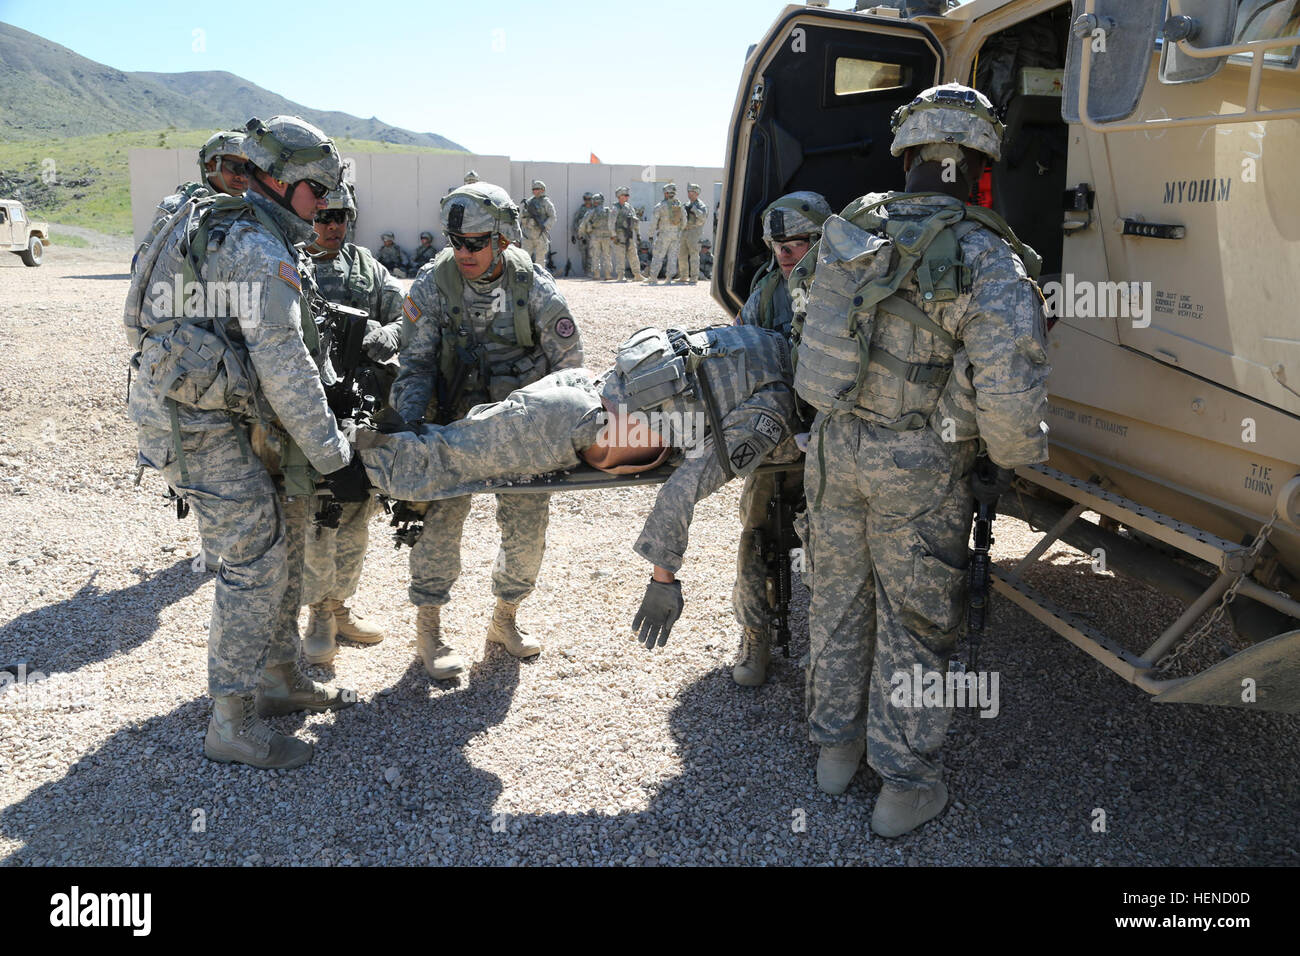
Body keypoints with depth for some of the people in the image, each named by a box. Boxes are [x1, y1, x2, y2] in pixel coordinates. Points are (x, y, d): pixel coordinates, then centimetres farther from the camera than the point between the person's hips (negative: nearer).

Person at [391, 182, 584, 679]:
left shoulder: (535, 287, -12)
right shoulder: (432, 285, -11)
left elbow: (568, 365, -2)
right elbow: (417, 365, -6)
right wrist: (406, 424, -20)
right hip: (455, 424, -1)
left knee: (527, 526, 3)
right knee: (440, 517, -11)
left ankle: (505, 618, 27)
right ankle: (428, 626, 7)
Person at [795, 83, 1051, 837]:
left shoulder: (849, 232, 0)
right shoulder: (989, 261, -18)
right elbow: (1010, 391, -24)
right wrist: (1016, 459, -5)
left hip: (835, 444, 5)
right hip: (920, 470, -5)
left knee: (839, 597, 20)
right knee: (915, 620, 10)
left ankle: (835, 744, 37)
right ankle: (907, 785, 24)